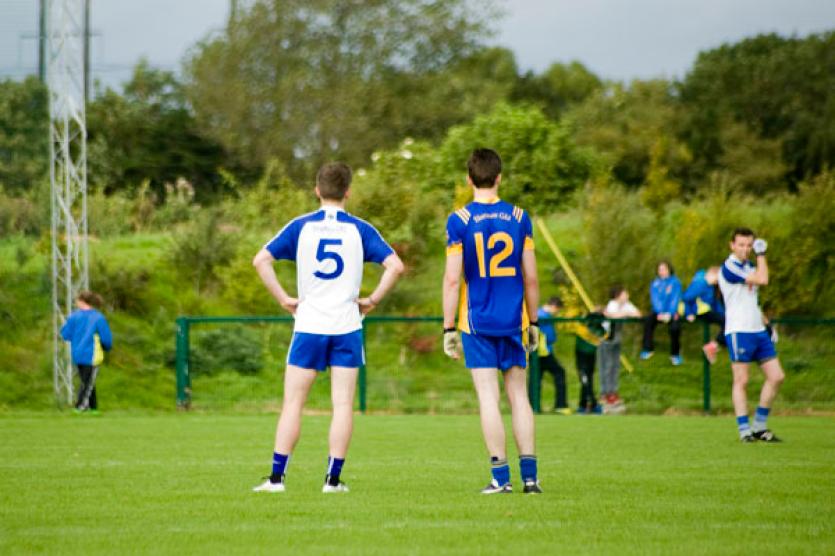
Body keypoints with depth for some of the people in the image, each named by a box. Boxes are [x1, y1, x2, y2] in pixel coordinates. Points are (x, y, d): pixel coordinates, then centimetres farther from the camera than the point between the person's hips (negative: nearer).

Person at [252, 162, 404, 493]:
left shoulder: (301, 226, 2)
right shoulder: (360, 229, 2)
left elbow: (261, 260, -5)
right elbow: (395, 265, -5)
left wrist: (283, 299, 0)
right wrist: (372, 300, 3)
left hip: (308, 325, 0)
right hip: (347, 326, 0)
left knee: (293, 402, 4)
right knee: (343, 404, 4)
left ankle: (277, 477, 1)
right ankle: (333, 479, 2)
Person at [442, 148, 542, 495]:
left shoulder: (459, 220, -6)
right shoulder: (519, 217, 2)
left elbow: (452, 279, -9)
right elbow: (531, 277, 4)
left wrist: (448, 329, -3)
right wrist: (533, 322, 14)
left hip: (477, 322, -2)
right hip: (513, 322, 2)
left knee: (488, 397, 0)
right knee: (519, 396, 8)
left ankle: (501, 476, -3)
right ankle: (529, 475, 6)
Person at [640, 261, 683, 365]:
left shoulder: (675, 282, 0)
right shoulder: (655, 283, 8)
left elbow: (675, 299, -8)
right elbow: (655, 299, -1)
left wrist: (669, 314, -20)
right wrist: (660, 313, -16)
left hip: (671, 312, -2)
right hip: (658, 311, 2)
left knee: (675, 327, -31)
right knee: (648, 320, -28)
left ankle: (675, 354, -13)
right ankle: (648, 349, -20)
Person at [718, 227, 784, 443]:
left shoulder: (749, 267, 17)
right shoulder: (729, 267, -11)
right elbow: (762, 280, -16)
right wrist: (761, 254, -4)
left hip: (758, 330, 8)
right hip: (738, 330, -8)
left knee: (776, 376, 4)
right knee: (741, 380, -7)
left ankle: (759, 426, 12)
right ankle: (744, 430, -4)